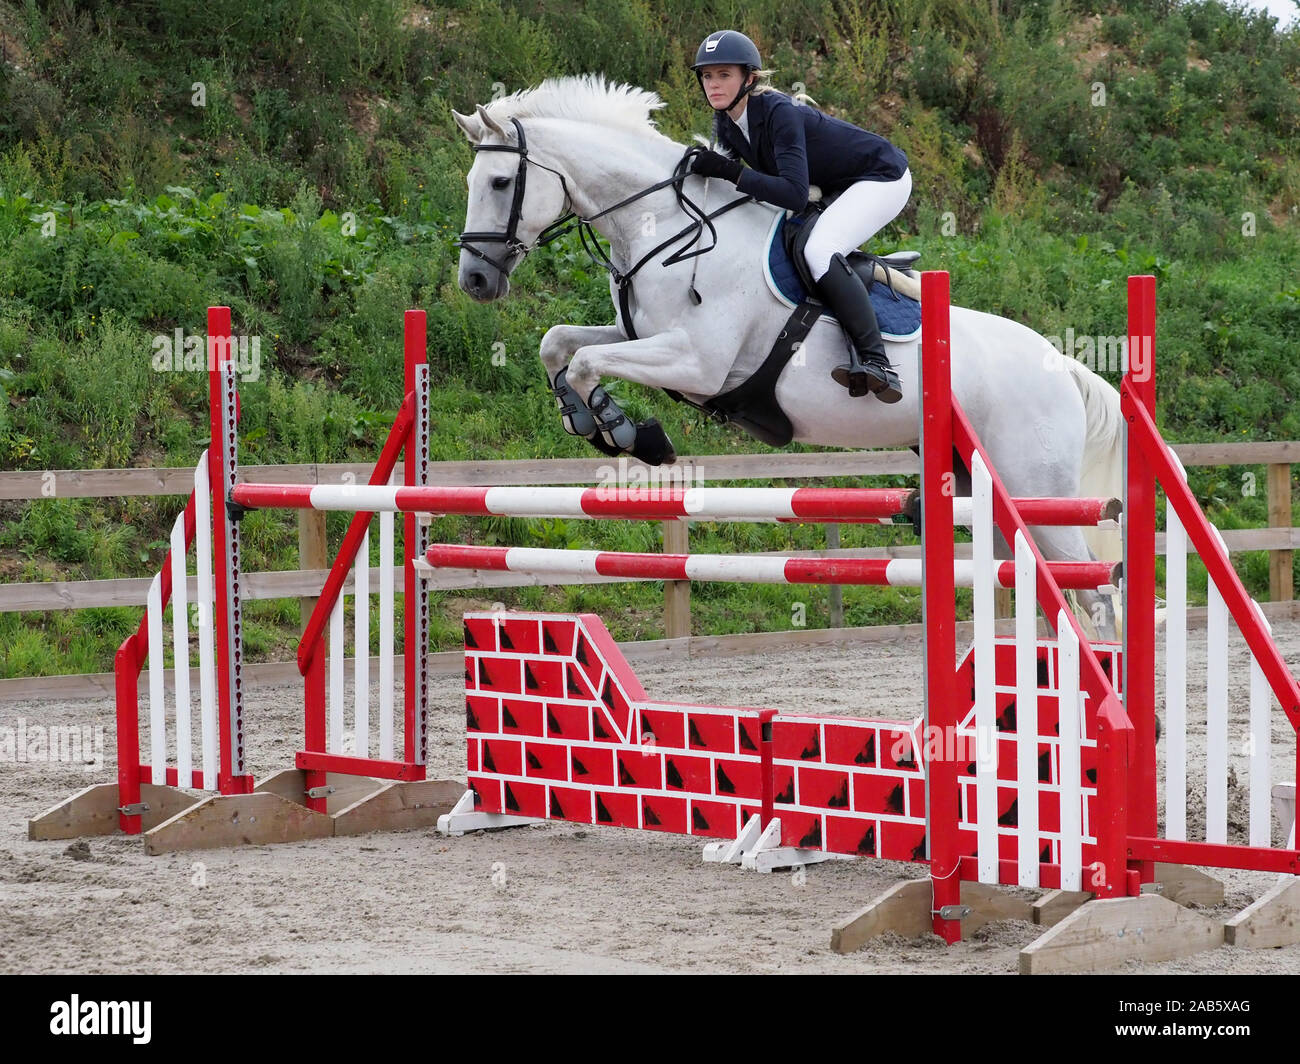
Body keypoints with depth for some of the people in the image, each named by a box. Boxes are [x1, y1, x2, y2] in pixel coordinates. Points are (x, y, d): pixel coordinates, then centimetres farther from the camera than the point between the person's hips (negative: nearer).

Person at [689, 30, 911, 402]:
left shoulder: (780, 114, -30)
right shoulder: (726, 124, -3)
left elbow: (794, 194, -37)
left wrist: (730, 172, -38)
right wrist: (706, 168, -7)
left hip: (882, 177, -10)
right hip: (835, 187, 10)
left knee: (819, 251, -29)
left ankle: (876, 361, -35)